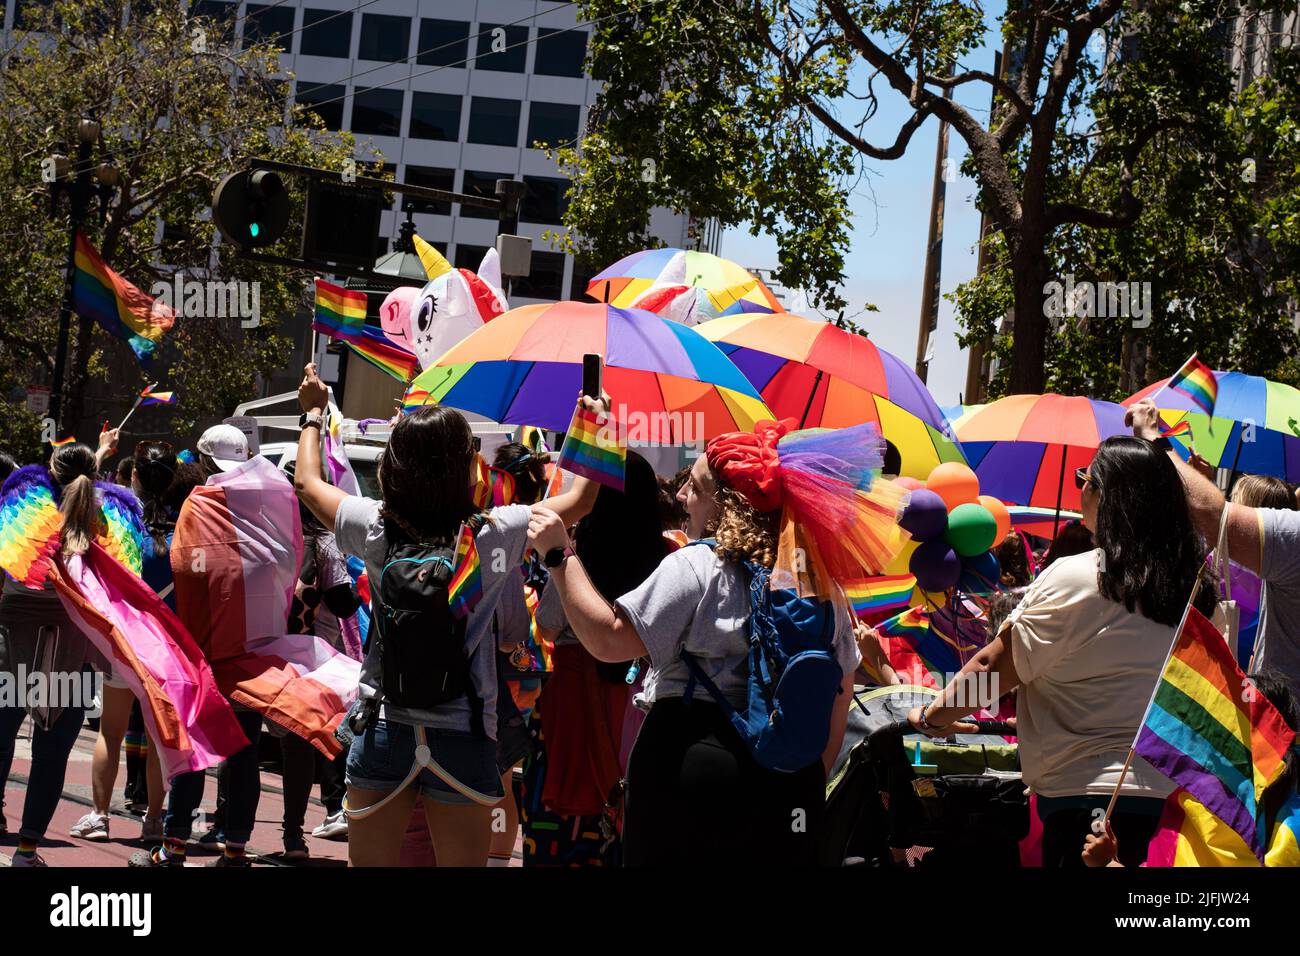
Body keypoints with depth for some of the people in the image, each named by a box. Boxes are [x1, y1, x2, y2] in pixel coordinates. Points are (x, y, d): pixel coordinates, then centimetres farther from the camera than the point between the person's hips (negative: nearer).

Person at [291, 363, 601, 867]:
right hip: (464, 735, -1)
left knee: (368, 861, 12)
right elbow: (580, 500, 10)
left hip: (383, 729, 1)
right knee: (464, 860, 9)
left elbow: (308, 482, 16)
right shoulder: (498, 533, -8)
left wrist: (313, 413, 32)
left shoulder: (375, 527, -5)